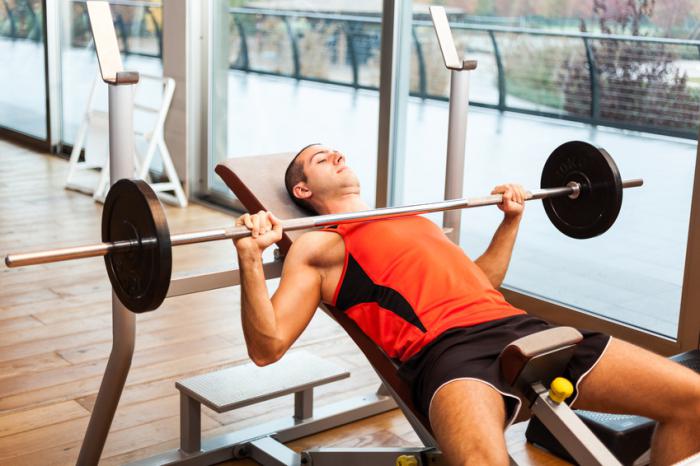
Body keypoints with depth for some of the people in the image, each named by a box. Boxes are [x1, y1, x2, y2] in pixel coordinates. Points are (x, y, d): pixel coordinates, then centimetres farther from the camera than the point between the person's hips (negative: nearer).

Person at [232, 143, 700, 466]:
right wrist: (251, 256, -9)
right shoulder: (318, 248, 13)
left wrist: (511, 219, 40)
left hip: (520, 325, 7)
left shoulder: (417, 219, 33)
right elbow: (267, 346, 2)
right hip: (446, 347, -6)